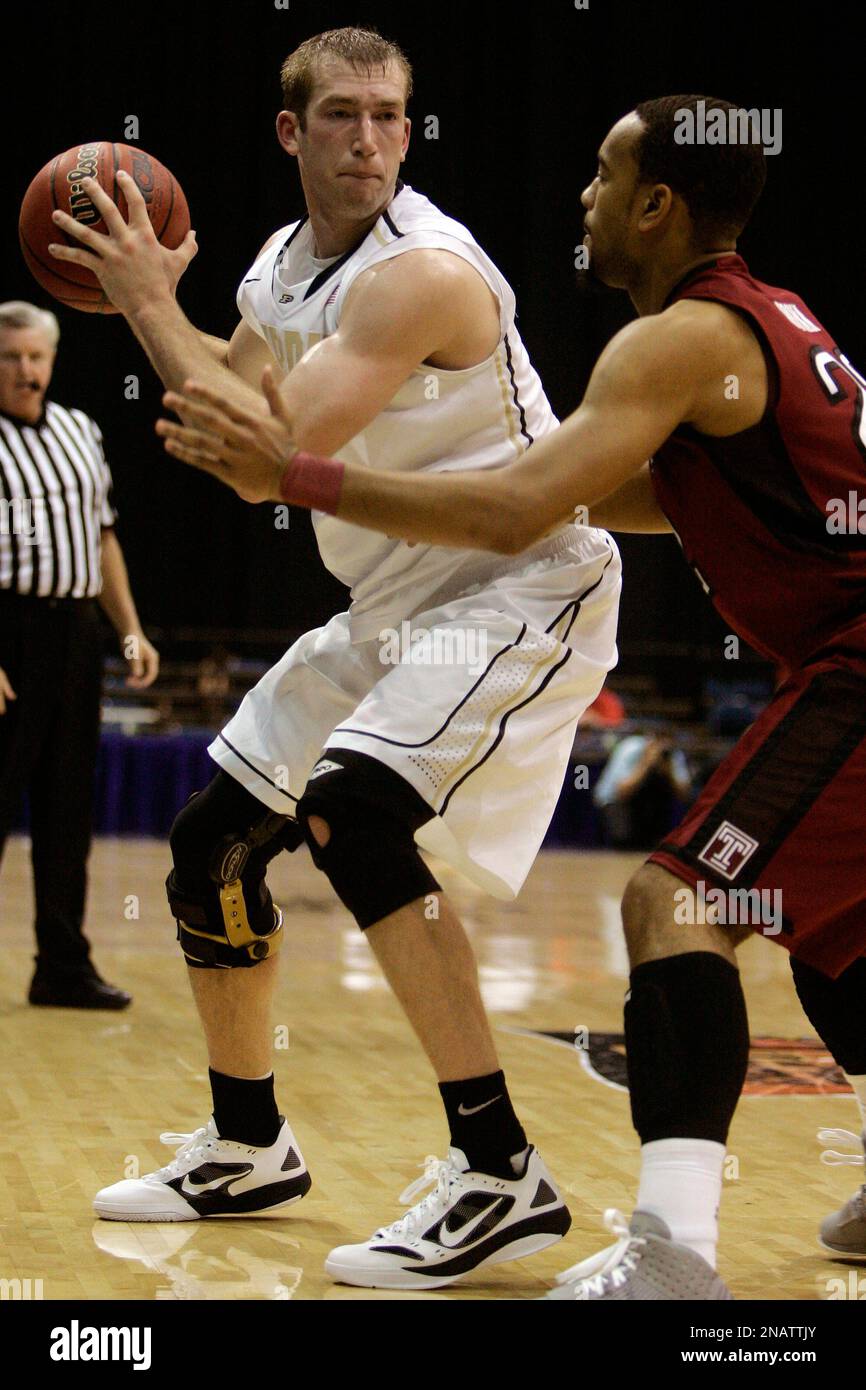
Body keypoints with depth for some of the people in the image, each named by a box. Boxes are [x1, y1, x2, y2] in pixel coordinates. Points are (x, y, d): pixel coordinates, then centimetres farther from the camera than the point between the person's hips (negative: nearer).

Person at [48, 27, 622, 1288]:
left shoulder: (421, 271, -22)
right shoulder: (283, 263, 6)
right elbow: (236, 399, 25)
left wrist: (153, 307, -20)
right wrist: (140, 300, 8)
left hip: (523, 587, -9)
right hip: (396, 604, 10)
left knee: (349, 811, -31)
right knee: (212, 838, 10)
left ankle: (501, 1174, -27)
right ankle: (248, 1150, 27)